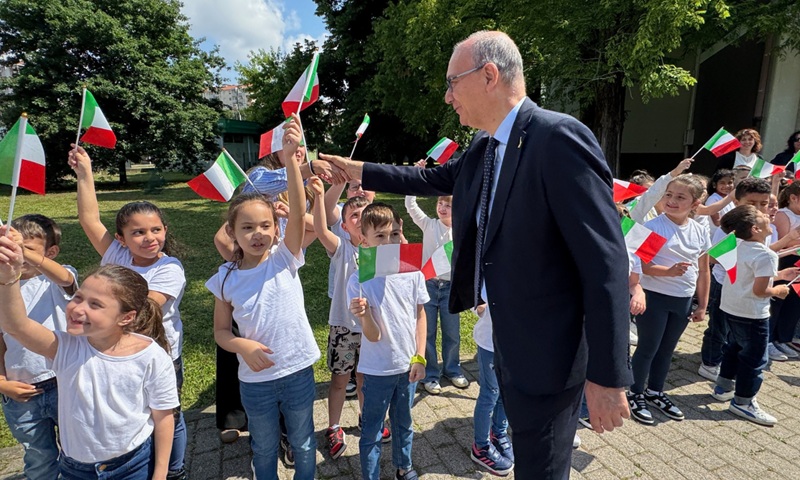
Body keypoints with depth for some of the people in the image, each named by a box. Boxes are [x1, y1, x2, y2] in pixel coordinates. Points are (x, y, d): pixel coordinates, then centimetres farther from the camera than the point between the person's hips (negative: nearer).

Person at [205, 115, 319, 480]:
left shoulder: (285, 258, -12)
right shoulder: (226, 278, -7)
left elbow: (297, 212, -29)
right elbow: (220, 331, 2)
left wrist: (290, 157, -40)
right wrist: (243, 345, -20)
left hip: (298, 371, -1)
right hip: (255, 379, 1)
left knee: (303, 445, 21)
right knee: (264, 450, 23)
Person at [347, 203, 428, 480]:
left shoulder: (412, 272, -11)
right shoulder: (358, 281, -18)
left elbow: (420, 315, 2)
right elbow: (373, 336, -18)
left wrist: (420, 358, 0)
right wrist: (364, 315, -38)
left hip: (408, 364, 3)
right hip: (377, 369, -3)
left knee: (403, 423, 24)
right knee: (372, 431, 14)